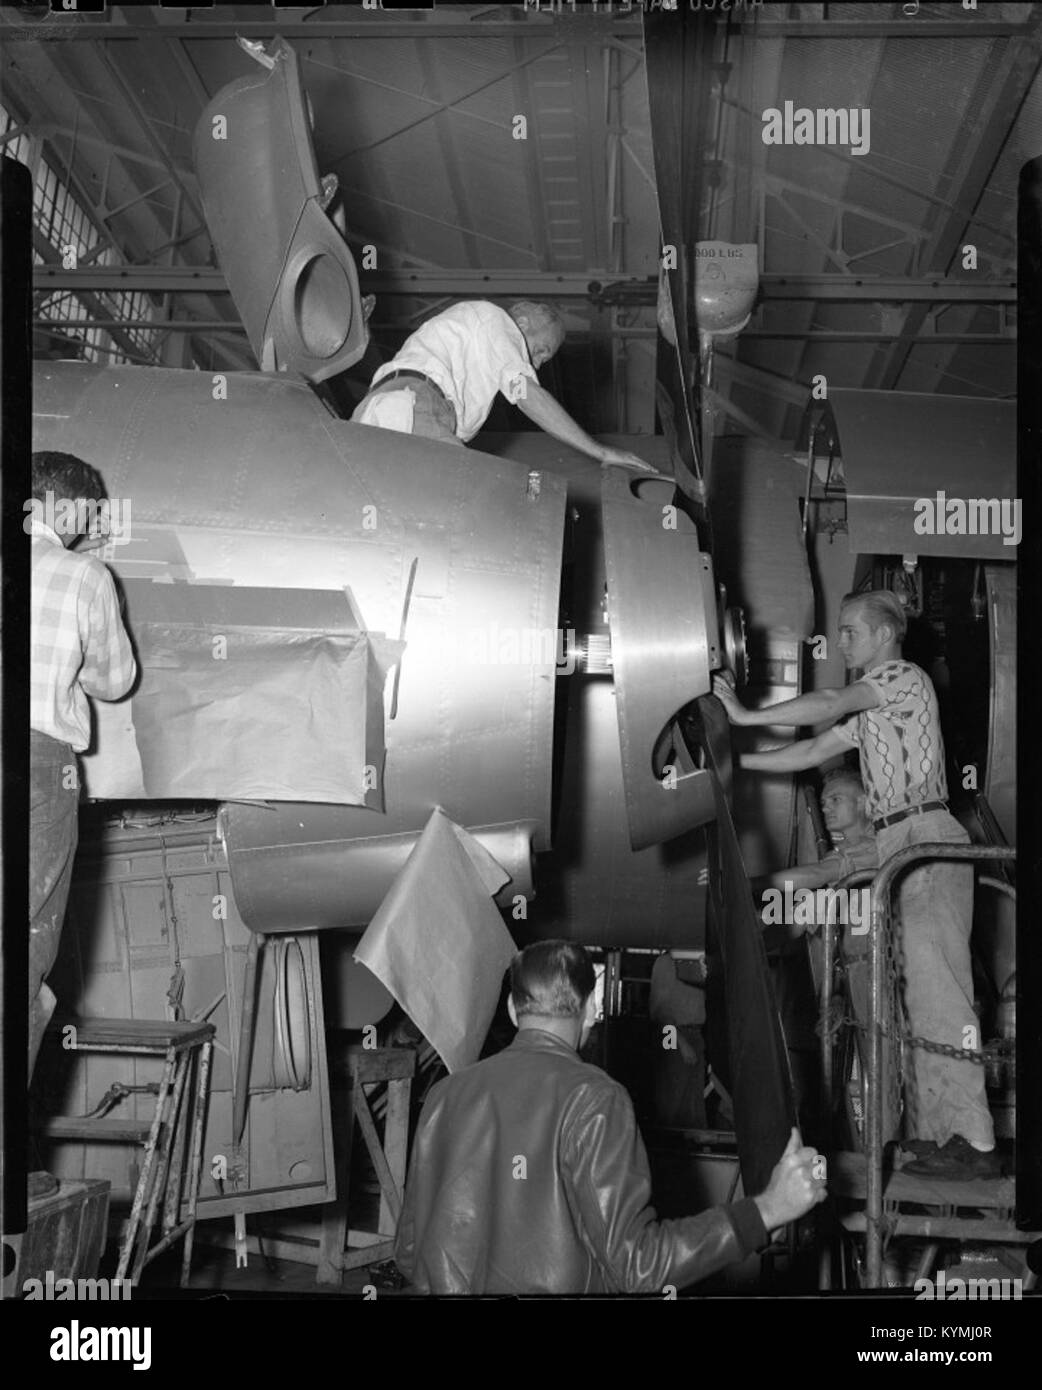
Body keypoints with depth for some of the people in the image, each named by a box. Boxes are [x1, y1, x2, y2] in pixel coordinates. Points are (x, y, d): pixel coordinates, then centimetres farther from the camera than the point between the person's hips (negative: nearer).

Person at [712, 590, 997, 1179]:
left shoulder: (905, 677, -3)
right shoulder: (869, 707, 26)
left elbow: (827, 705, -16)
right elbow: (810, 752, 23)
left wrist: (746, 715, -11)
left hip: (927, 839, -10)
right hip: (897, 845, 10)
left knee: (937, 987, -14)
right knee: (918, 991, 7)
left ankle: (972, 1141, -15)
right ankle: (934, 1130, 9)